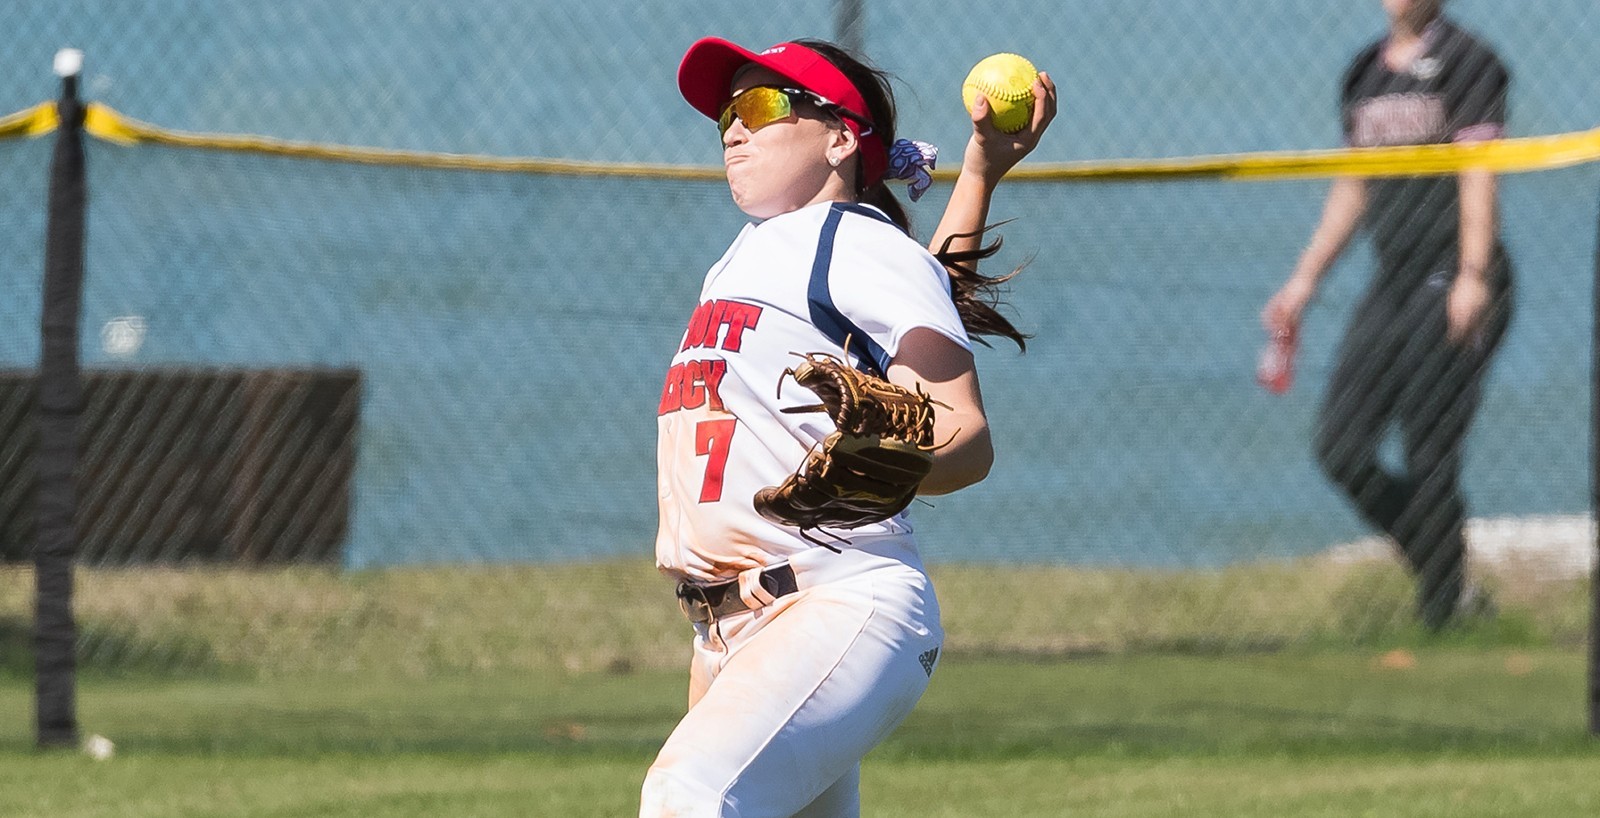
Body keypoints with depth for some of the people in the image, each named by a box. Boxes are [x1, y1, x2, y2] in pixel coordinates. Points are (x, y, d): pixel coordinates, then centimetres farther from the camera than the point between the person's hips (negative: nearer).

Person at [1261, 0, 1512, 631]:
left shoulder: (1465, 59, -4)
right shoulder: (1366, 72, 17)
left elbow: (1479, 175, -12)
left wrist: (1473, 277, -21)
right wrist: (1304, 281, 21)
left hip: (1455, 282, -8)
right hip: (1391, 288, 8)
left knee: (1430, 460, -10)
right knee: (1339, 452, 1)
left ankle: (1442, 617, -2)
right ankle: (1455, 589, 13)